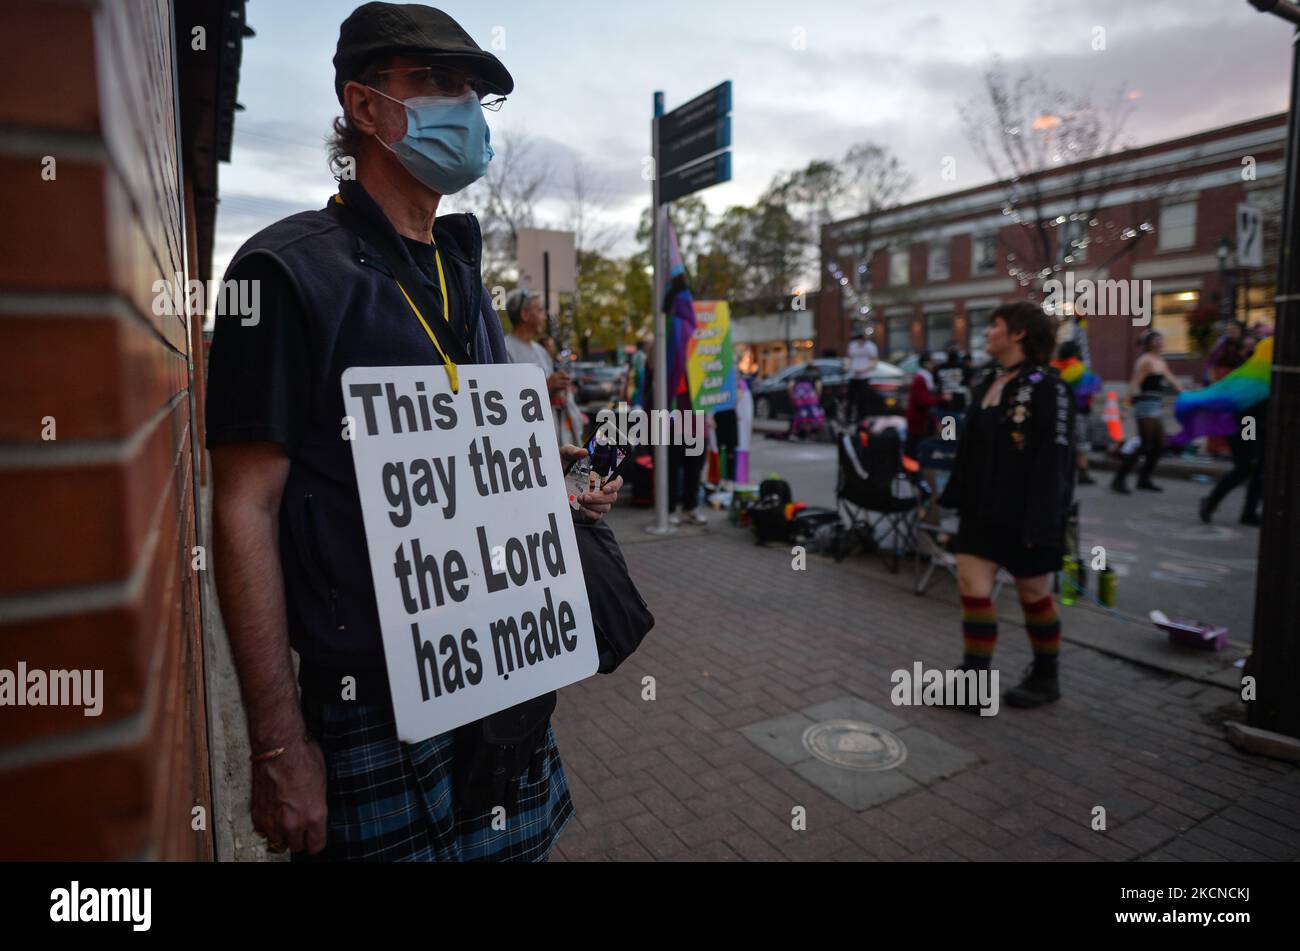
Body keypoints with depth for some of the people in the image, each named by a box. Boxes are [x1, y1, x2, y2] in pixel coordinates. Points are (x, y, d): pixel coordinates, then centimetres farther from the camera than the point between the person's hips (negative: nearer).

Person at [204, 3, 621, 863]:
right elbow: (246, 511, -14)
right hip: (376, 709, -6)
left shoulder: (465, 280, 12)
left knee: (522, 845, 17)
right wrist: (280, 744, -15)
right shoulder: (292, 269, -10)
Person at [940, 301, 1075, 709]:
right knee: (972, 588, 1)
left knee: (1034, 596, 9)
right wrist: (956, 499, 13)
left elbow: (1054, 458, -19)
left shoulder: (1046, 386, -13)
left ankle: (1046, 679, 29)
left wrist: (1042, 523, -23)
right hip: (982, 511, 7)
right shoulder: (987, 384, 11)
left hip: (1023, 516, -7)